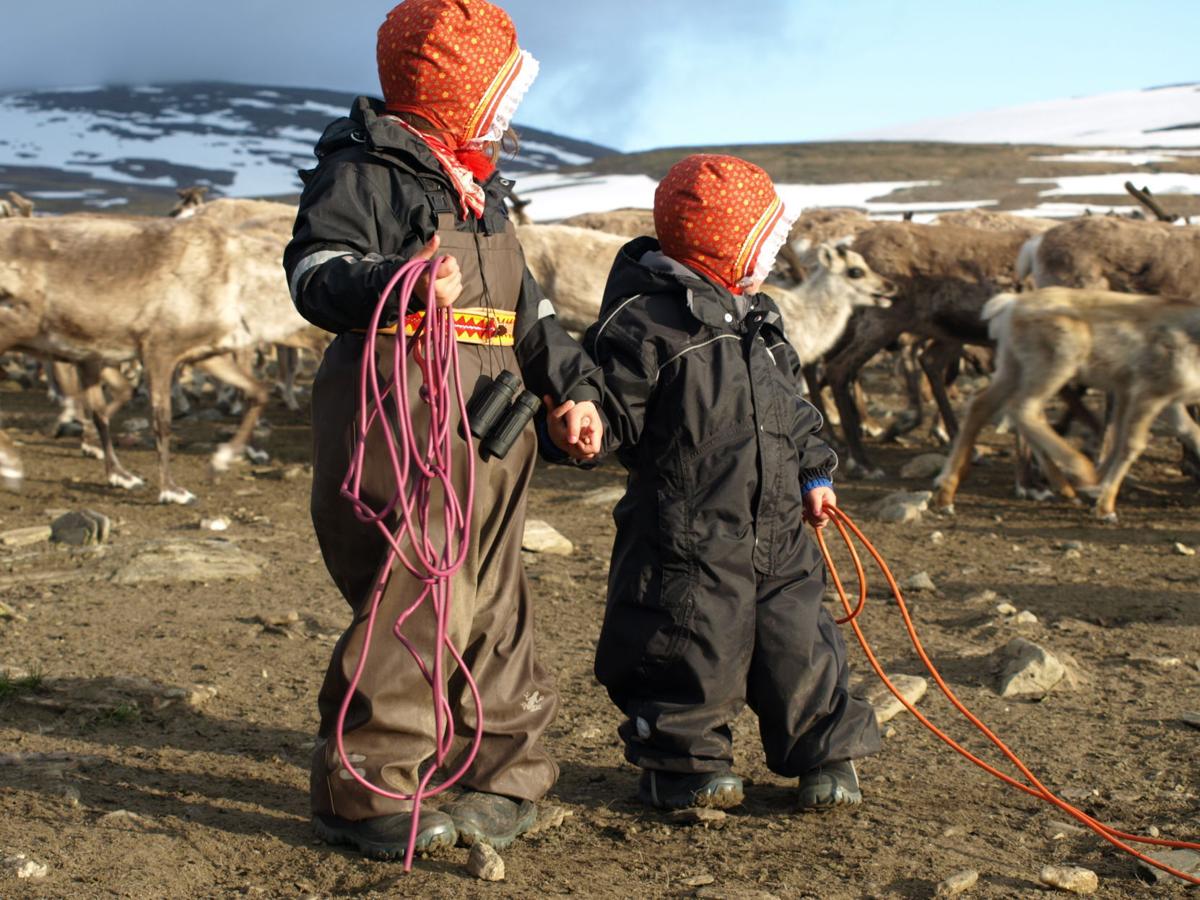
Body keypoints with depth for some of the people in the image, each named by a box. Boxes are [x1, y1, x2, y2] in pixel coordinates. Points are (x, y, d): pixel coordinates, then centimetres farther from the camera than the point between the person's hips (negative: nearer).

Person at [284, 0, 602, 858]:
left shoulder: (480, 191, 23)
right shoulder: (364, 172, -5)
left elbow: (527, 309, 29)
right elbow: (315, 269, -18)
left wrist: (570, 386, 22)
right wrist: (396, 285, -36)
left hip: (489, 436, 9)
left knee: (494, 607, 12)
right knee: (410, 610, -9)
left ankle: (508, 771, 25)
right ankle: (361, 793, 3)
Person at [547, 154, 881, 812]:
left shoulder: (759, 318, 13)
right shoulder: (643, 321, -14)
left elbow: (792, 407, 24)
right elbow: (615, 410, -16)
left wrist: (813, 472, 22)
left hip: (778, 532, 7)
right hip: (689, 541, -7)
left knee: (800, 643, 12)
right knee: (695, 657, 0)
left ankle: (824, 756, 30)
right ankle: (681, 763, 22)